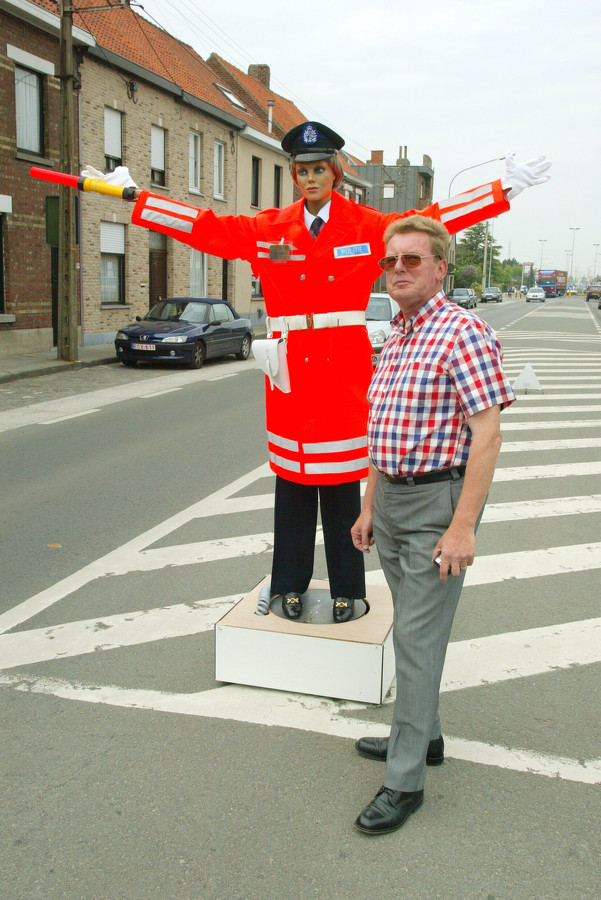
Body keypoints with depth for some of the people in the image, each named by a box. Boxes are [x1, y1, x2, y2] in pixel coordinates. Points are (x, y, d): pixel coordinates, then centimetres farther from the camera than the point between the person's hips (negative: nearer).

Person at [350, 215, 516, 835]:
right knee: (410, 629, 18)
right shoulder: (396, 338, 13)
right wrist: (369, 507, 17)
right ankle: (421, 735, 34)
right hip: (391, 500, 9)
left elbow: (487, 434, -19)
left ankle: (405, 780, 6)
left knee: (418, 638, -5)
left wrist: (463, 526, -23)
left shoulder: (463, 331, -14)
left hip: (437, 503, -9)